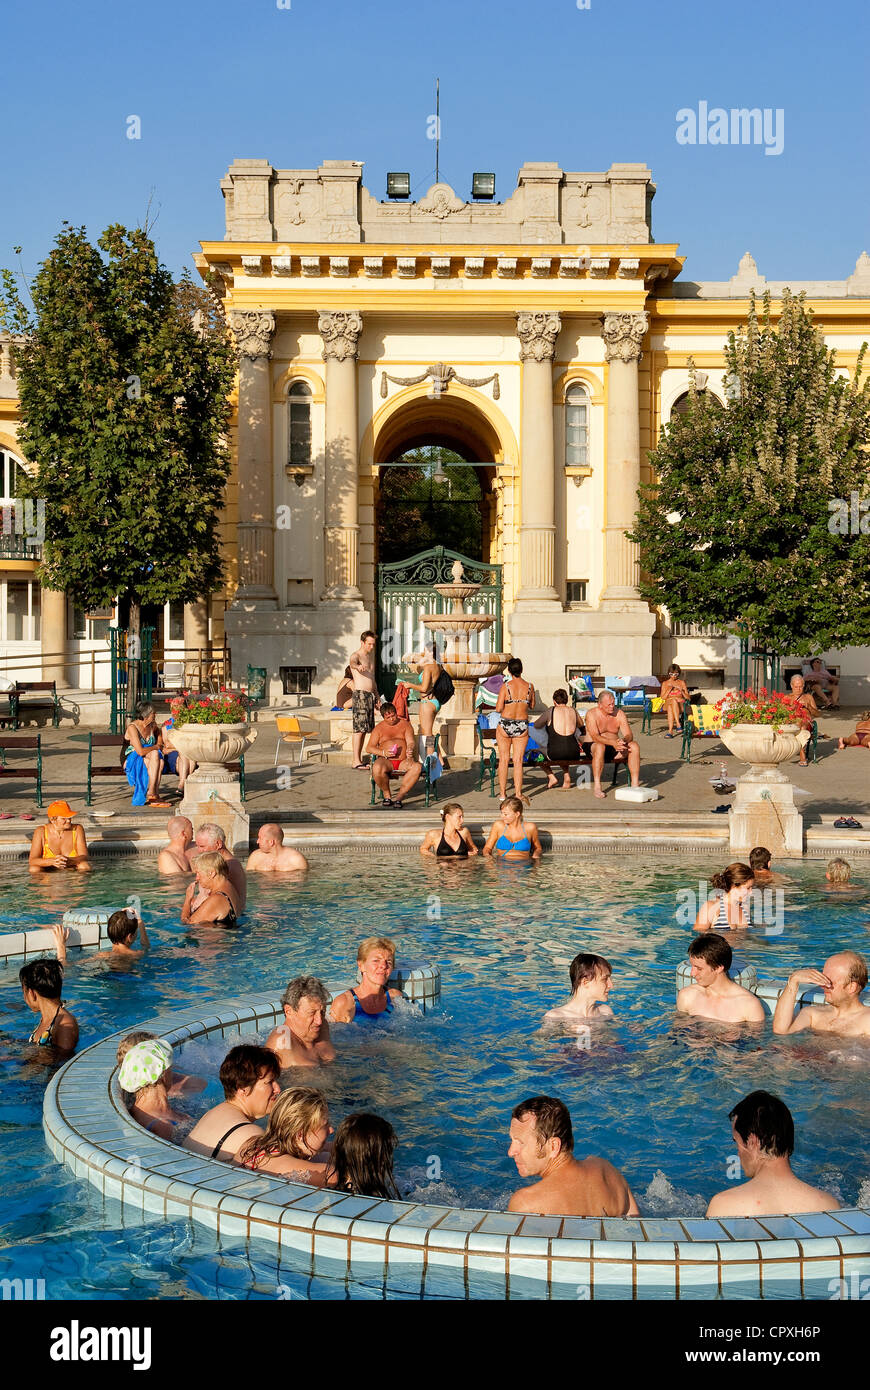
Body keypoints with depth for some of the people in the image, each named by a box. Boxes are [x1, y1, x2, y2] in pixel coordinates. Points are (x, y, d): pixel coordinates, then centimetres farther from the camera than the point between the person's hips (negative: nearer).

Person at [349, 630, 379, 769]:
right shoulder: (356, 656, -7)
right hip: (360, 694, -9)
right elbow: (352, 663, -33)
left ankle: (359, 759, 12)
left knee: (365, 729, 8)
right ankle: (356, 761, -13)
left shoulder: (370, 657, 20)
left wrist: (377, 696, 24)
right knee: (359, 729, -12)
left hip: (370, 695, 9)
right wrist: (358, 666, -56)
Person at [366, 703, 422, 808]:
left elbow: (411, 742, 0)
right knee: (377, 768, -37)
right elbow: (369, 748, 5)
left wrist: (410, 750, -25)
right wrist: (384, 753, -14)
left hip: (403, 762, 1)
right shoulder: (379, 728, 11)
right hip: (386, 761, -1)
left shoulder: (405, 724, 13)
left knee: (417, 767, -32)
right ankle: (386, 794, -12)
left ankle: (399, 796, -30)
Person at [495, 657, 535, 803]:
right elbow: (532, 706, 12)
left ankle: (503, 793, 13)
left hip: (505, 725, -2)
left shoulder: (505, 686, -11)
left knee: (504, 760, 9)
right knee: (518, 761, 5)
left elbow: (498, 709, -11)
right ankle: (518, 793, -1)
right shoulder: (529, 686, -2)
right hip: (522, 726, 2)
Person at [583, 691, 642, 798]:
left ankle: (635, 783, -23)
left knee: (634, 746, -22)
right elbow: (595, 737, -26)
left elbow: (629, 735, -8)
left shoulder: (619, 714, -1)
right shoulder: (592, 714, -13)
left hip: (614, 749, 4)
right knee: (600, 746, -39)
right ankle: (596, 786, -36)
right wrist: (613, 743, -41)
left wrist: (623, 741, -34)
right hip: (592, 746, -4)